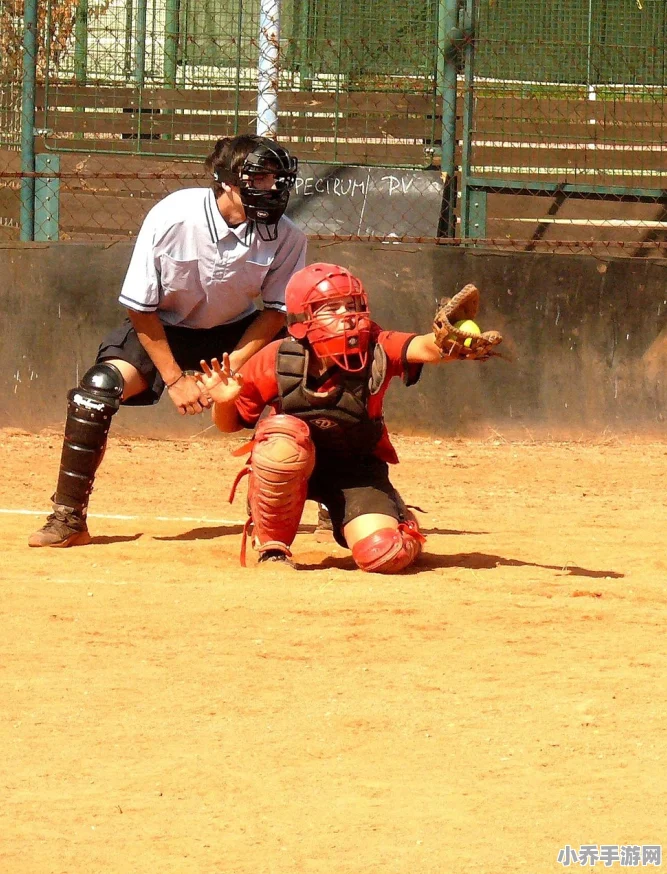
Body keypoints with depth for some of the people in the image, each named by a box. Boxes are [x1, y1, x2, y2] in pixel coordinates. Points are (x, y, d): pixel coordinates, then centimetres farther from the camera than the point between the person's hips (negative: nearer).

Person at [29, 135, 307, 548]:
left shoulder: (284, 235, -22)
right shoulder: (171, 218, -28)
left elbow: (275, 310, -9)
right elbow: (140, 307, -16)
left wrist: (230, 370, -20)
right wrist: (174, 378, -18)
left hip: (238, 333, 2)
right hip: (161, 328, -2)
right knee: (99, 386, -26)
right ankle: (69, 520, -16)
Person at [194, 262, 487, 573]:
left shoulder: (376, 351, -20)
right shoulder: (275, 361, -17)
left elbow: (422, 348, -42)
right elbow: (230, 422, -4)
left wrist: (450, 345, -65)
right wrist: (223, 402, -28)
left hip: (356, 468, 1)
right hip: (286, 467, 0)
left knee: (384, 555, -20)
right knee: (286, 434, -36)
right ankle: (272, 547, -13)